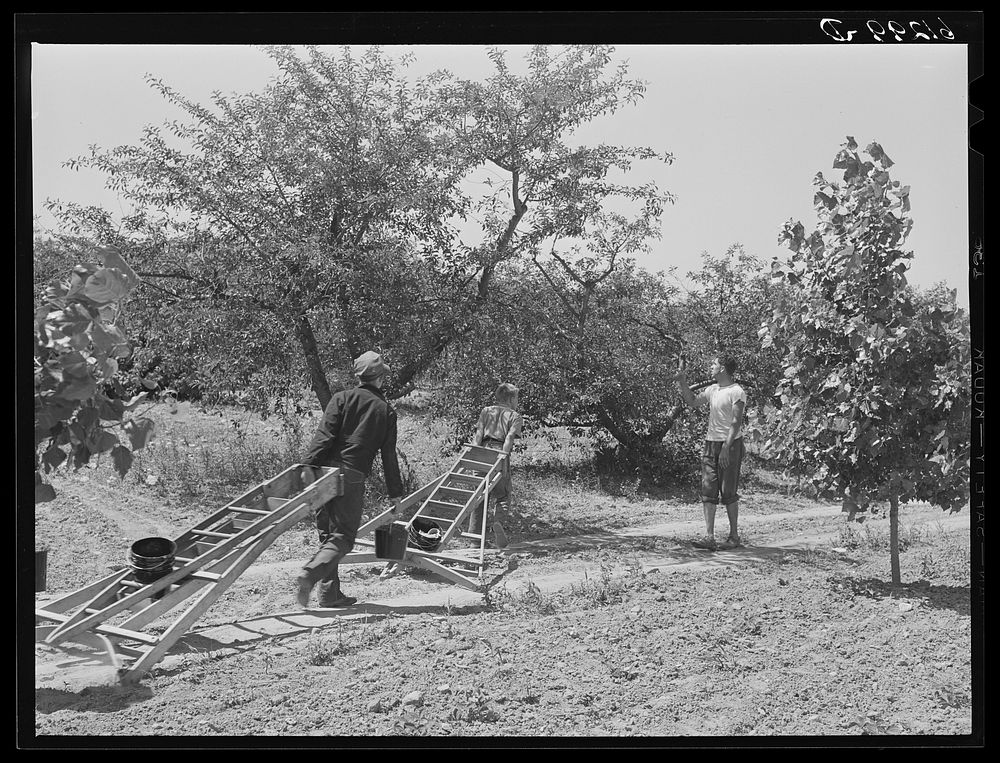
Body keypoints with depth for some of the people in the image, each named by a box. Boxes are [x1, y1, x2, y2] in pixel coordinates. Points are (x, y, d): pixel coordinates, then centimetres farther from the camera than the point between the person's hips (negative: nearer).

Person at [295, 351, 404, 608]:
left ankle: (330, 593, 15)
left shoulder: (342, 398, 9)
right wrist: (395, 494, 14)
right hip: (352, 477, -2)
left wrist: (309, 464, -11)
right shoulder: (386, 410, 9)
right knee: (343, 536, 2)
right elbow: (389, 457, 9)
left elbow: (324, 435, -5)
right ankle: (309, 574, -23)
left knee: (327, 534, 14)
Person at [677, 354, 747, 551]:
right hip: (710, 443, 7)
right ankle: (709, 537, -3)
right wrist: (683, 382, 11)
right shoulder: (712, 390, 13)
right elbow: (693, 402, 23)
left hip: (730, 444, -7)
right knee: (708, 491, -1)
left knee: (728, 492, -1)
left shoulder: (737, 392, -11)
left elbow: (736, 422, -17)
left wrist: (726, 448, -23)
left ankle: (734, 536, 11)